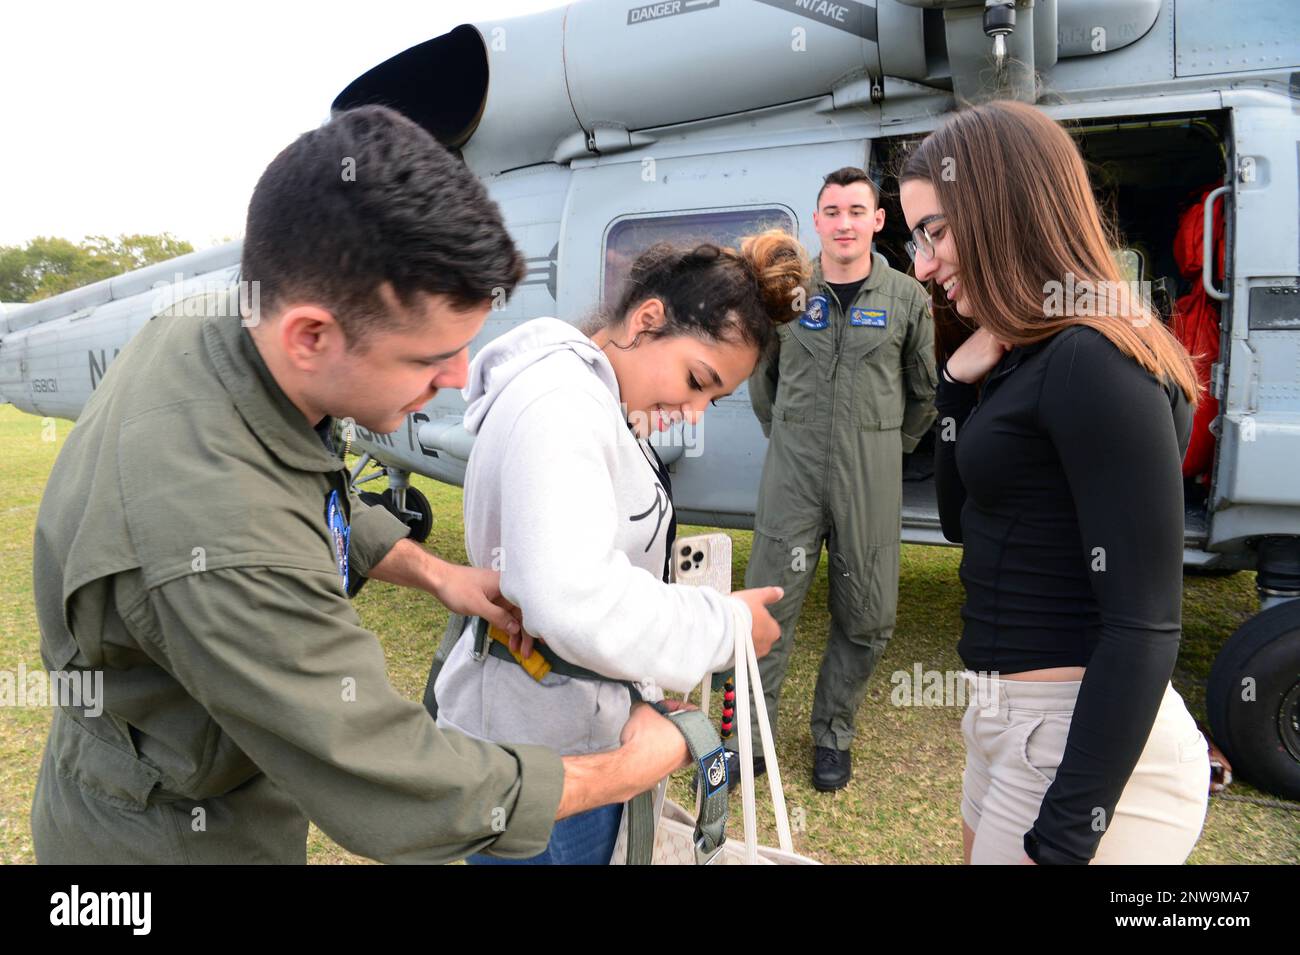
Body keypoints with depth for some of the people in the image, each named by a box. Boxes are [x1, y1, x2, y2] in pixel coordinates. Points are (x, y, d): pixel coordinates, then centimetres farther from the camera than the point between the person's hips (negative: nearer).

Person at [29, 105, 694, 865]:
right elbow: (400, 800, -33)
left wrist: (437, 574, -1)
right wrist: (640, 763, -22)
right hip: (171, 835, -7)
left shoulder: (227, 322, -16)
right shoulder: (221, 552, -43)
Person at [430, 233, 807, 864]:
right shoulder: (560, 404, -25)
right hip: (539, 747, -9)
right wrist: (730, 623, -23)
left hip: (587, 722, 9)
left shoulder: (601, 403, 9)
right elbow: (577, 605, -36)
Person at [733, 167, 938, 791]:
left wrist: (887, 449, 13)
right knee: (769, 610, 1)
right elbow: (760, 378, 16)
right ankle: (751, 737, 16)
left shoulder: (906, 299, 3)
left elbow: (926, 391, 13)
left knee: (866, 621, 7)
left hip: (871, 487, 1)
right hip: (791, 481, 0)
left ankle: (832, 736, 26)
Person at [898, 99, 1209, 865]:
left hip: (1086, 745, -9)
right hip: (1015, 716, 9)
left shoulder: (1095, 363, -20)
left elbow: (1145, 625, -22)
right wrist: (961, 382, 0)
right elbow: (962, 522, 14)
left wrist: (1062, 837, -20)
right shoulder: (1029, 359, 7)